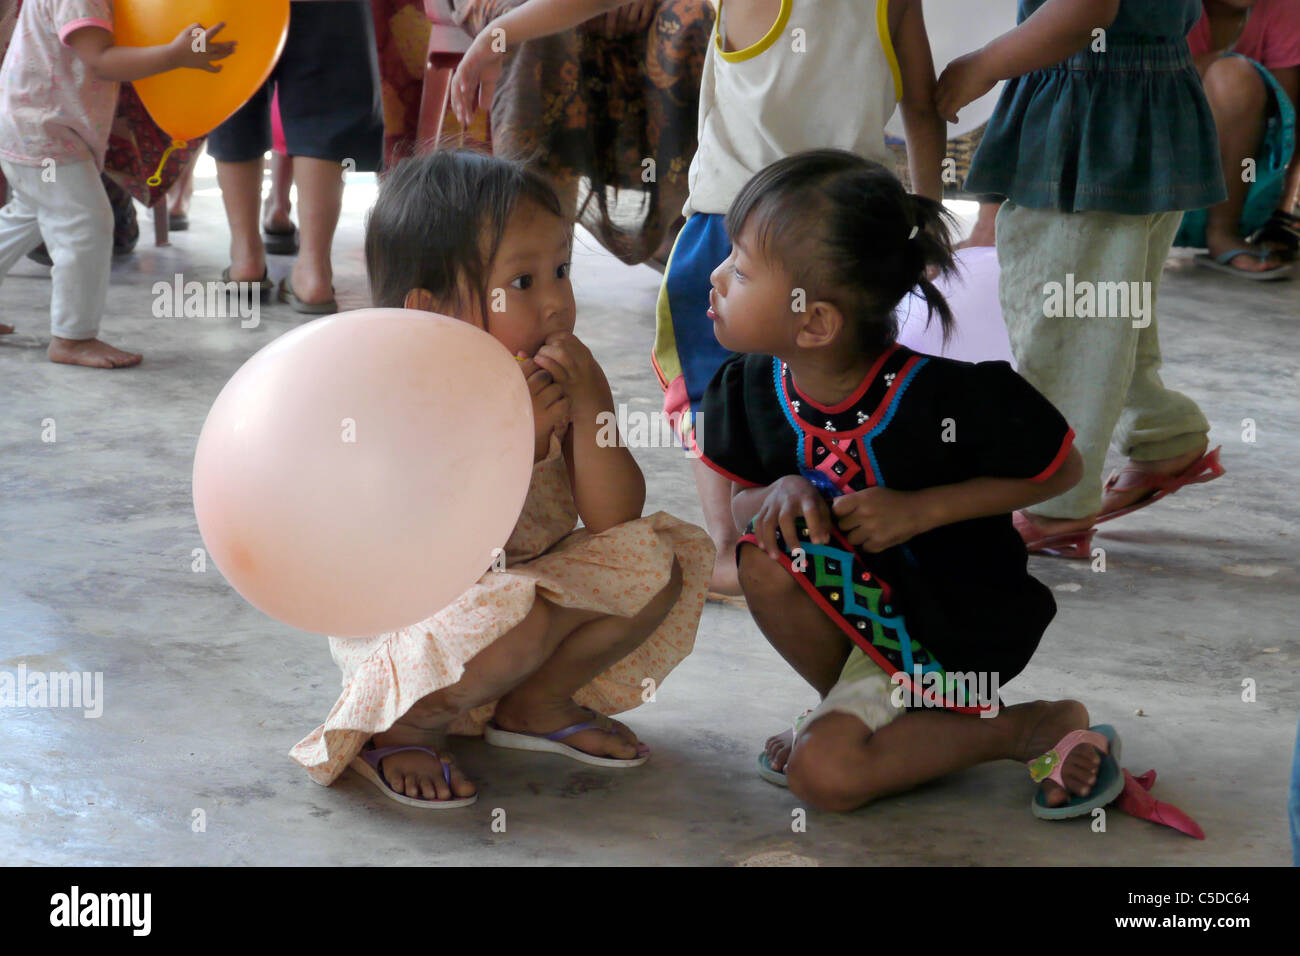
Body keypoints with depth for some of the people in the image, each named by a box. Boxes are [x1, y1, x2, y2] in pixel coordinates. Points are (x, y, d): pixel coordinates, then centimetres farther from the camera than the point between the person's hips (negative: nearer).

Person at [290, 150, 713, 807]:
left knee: (667, 558, -6)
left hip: (533, 581, 7)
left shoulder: (561, 382, -5)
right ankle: (404, 727, -7)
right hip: (402, 622, -6)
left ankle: (535, 702, 11)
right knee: (514, 612, -36)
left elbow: (614, 520, -11)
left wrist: (590, 408, -25)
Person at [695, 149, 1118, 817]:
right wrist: (780, 494, -21)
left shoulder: (942, 397, -25)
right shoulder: (750, 388, -9)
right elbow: (739, 502, 5)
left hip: (947, 628, -5)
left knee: (822, 773, -22)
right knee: (768, 552, -27)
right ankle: (850, 704, 0)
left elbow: (1062, 471, -13)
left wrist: (918, 510, -21)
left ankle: (1033, 726, -2)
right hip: (853, 597, 5)